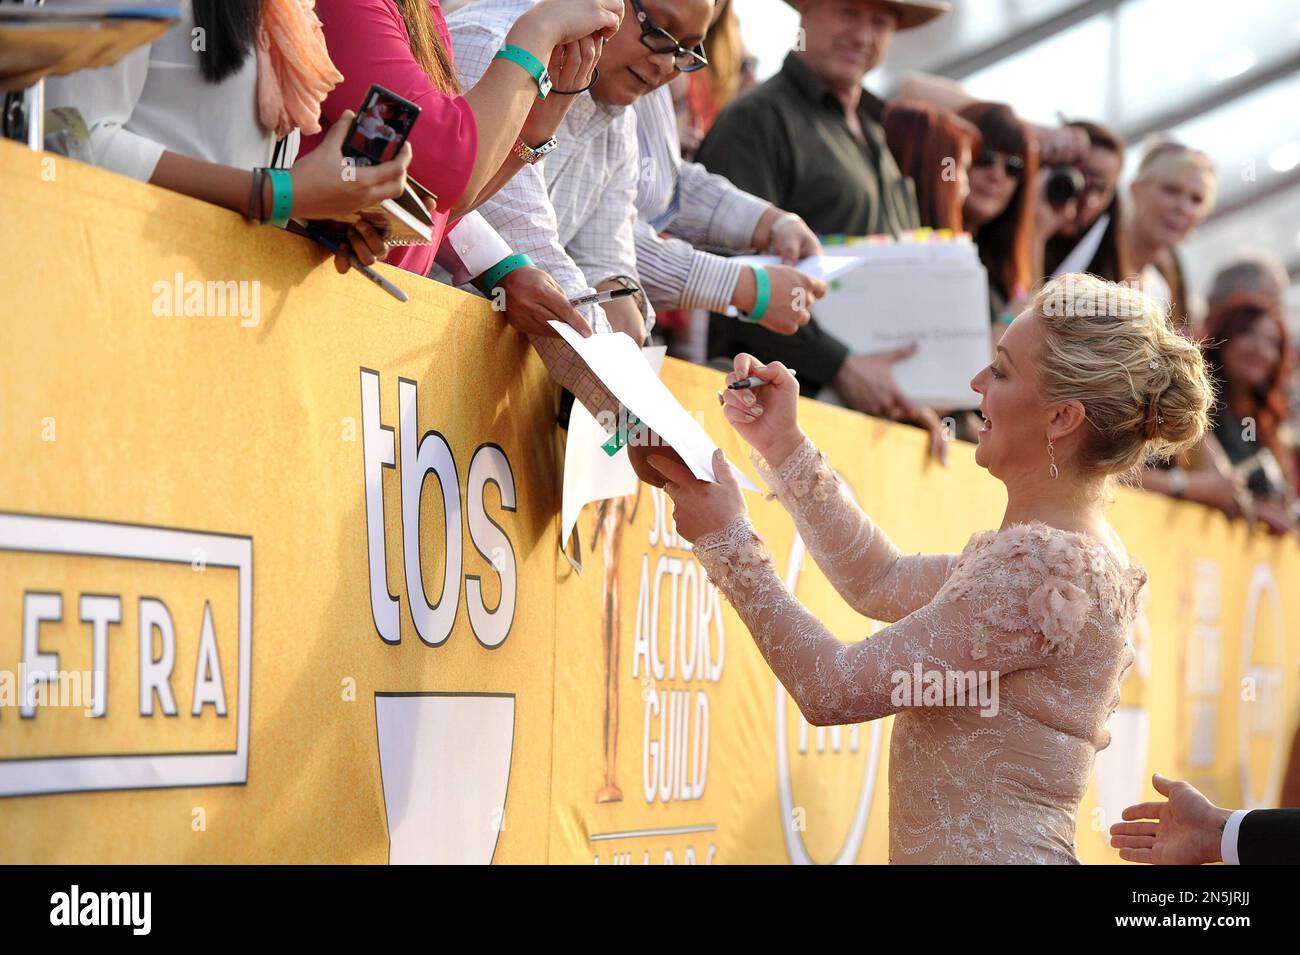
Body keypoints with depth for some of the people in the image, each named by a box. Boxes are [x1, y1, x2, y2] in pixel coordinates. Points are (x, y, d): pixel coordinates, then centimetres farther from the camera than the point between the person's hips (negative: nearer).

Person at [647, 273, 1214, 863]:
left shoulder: (1039, 566, -19)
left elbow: (833, 690, -16)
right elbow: (882, 585, 22)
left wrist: (727, 539, -6)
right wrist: (782, 446, 15)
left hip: (987, 855, -9)